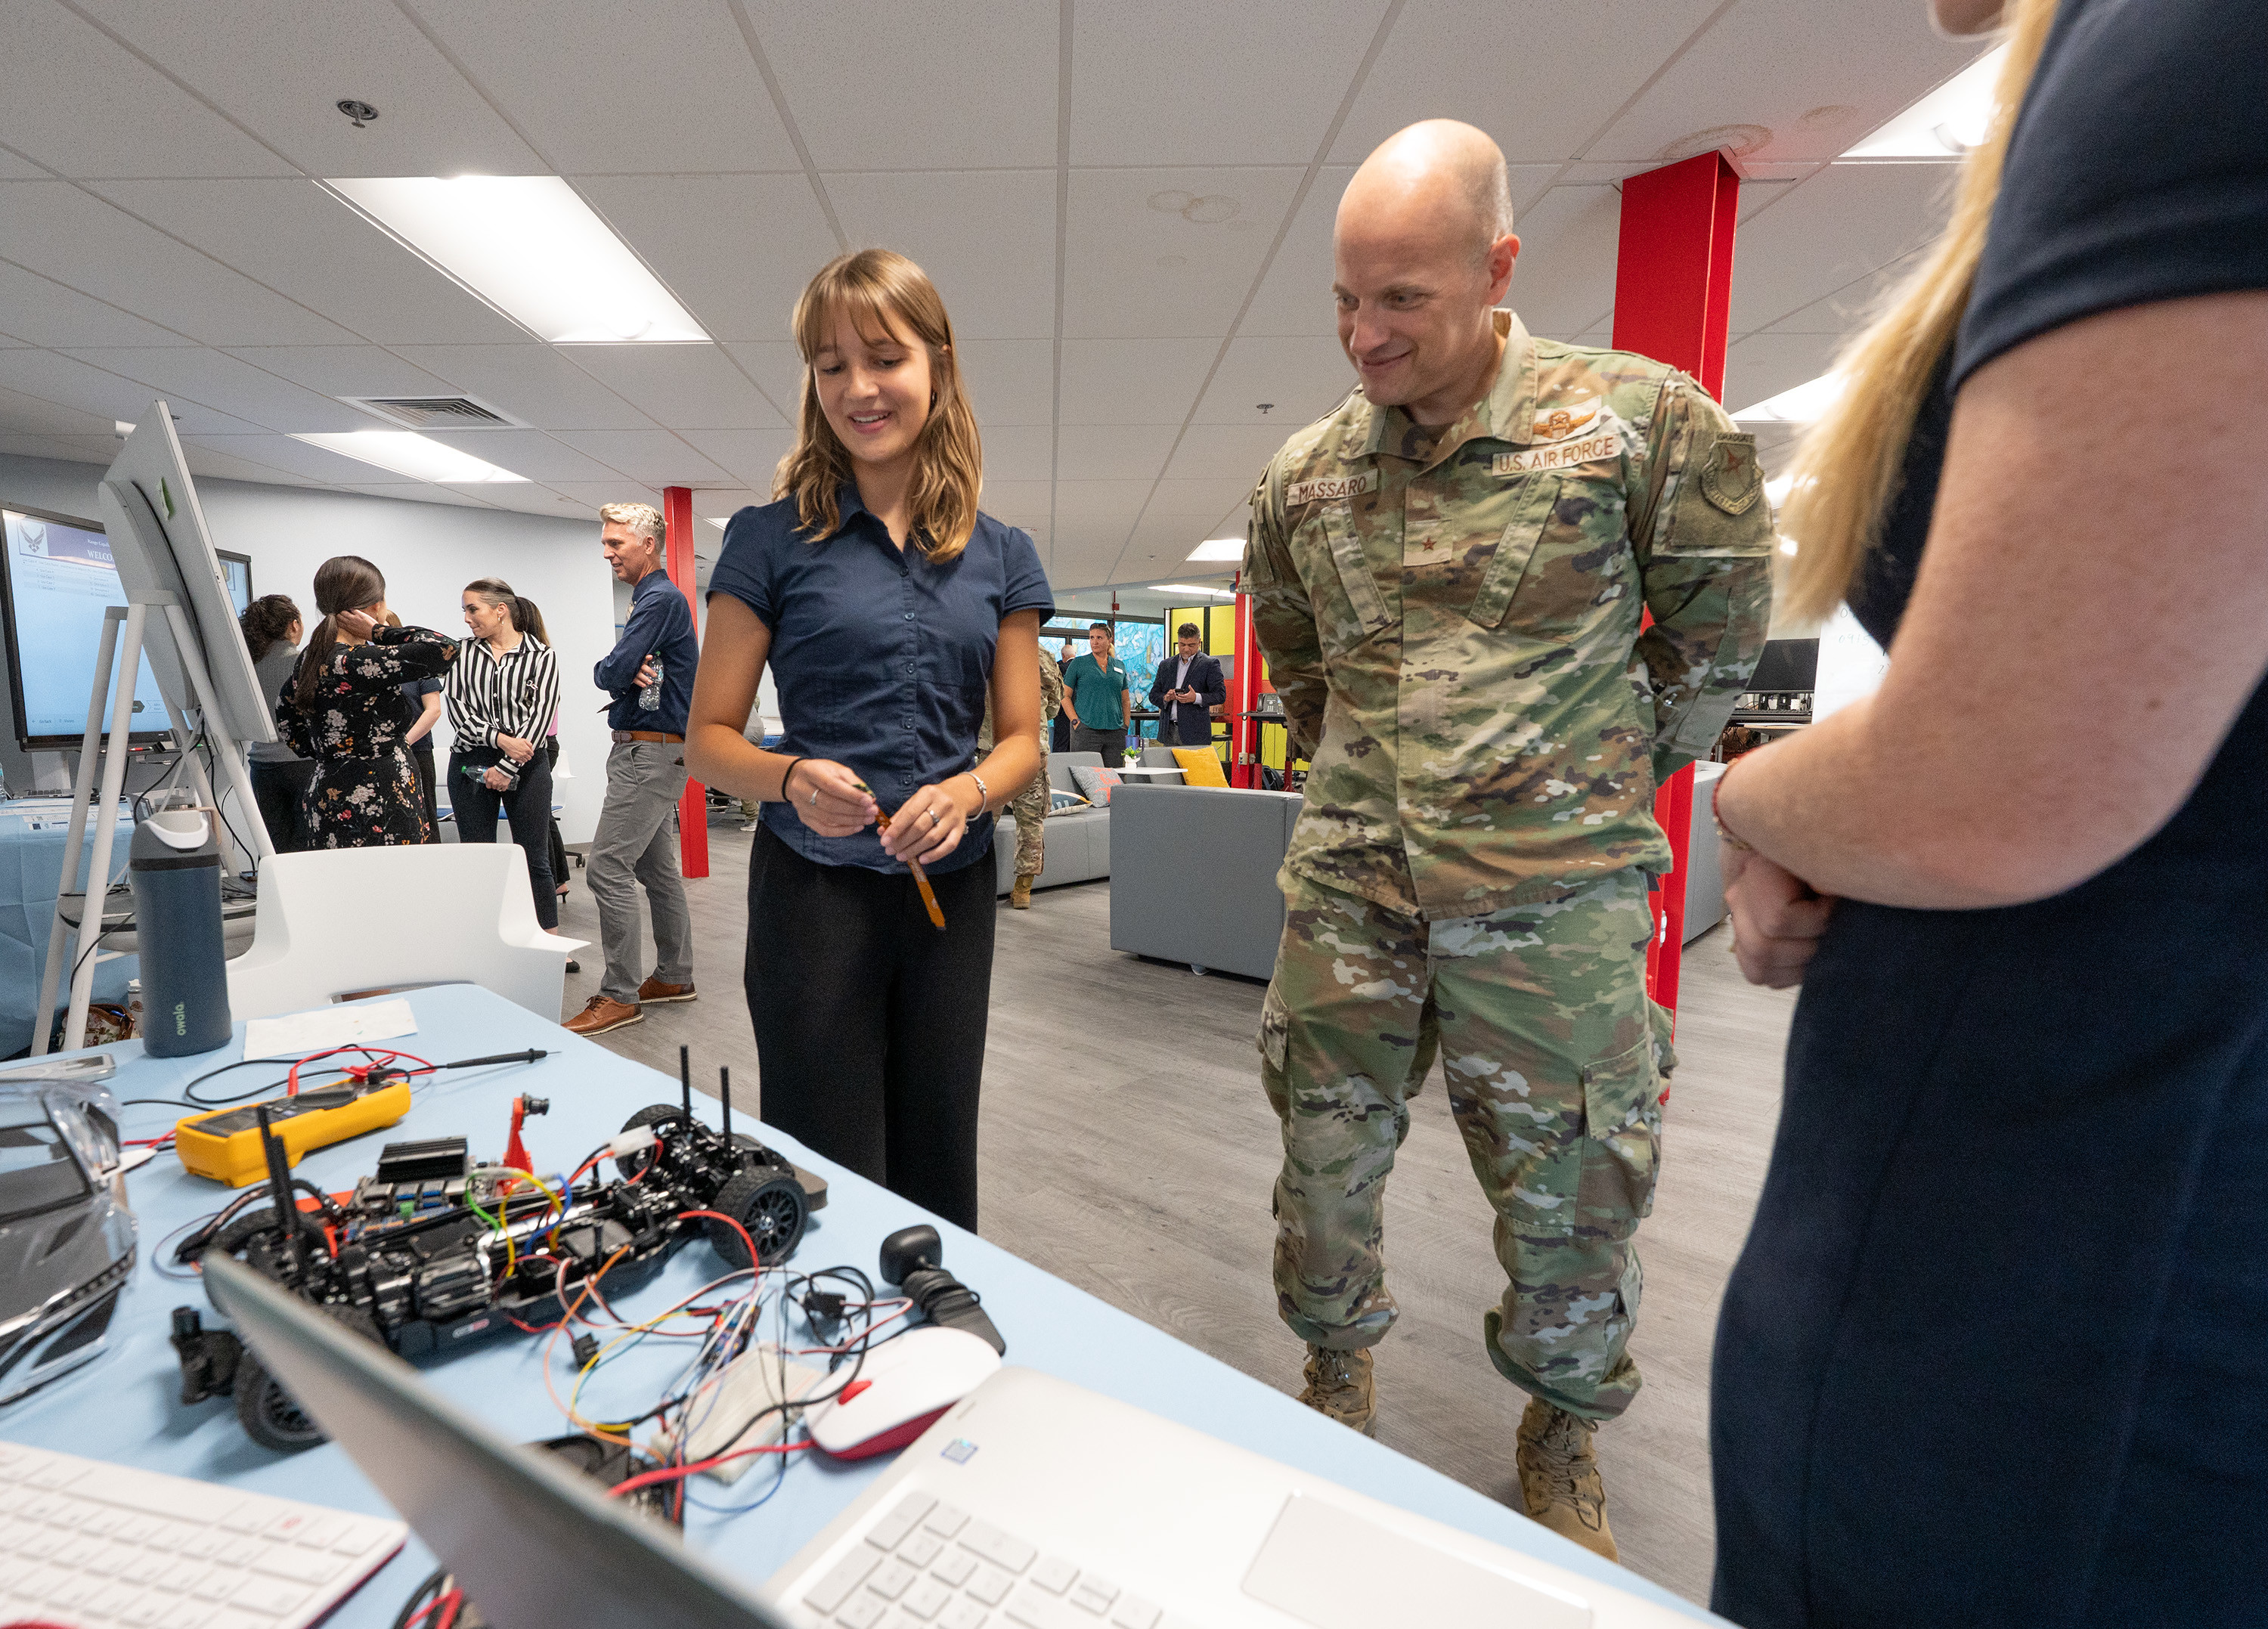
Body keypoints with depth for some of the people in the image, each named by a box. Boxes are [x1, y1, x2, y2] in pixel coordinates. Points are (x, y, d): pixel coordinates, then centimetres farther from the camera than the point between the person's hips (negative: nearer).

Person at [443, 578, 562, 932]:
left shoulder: (542, 656, 1)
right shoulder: (464, 652, 10)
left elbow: (540, 716, -6)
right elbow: (456, 708, 1)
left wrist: (506, 768, -12)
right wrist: (500, 738, -14)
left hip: (526, 764, -3)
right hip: (470, 763, 3)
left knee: (534, 859, 1)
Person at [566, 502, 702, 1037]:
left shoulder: (662, 599, -14)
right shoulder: (651, 598, 20)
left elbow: (611, 672, -20)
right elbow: (619, 671, 15)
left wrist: (617, 670, 3)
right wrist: (628, 672, -8)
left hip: (651, 752, -11)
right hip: (647, 751, 11)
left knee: (607, 867, -11)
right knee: (657, 867, 14)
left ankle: (620, 995, -5)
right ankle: (674, 976, 22)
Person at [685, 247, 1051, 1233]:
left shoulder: (1000, 556, 7)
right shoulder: (772, 541, -1)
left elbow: (1023, 740, 6)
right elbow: (709, 740, -1)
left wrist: (968, 792, -16)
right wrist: (790, 777, -22)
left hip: (952, 891, 3)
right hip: (816, 890, -2)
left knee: (937, 1169, 14)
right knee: (828, 1176, 6)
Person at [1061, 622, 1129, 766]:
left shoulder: (1120, 666, 15)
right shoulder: (1079, 663, 5)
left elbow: (1126, 700, 20)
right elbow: (1065, 696, 2)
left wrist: (1126, 726, 9)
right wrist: (1075, 721, -9)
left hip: (1115, 732, 4)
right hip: (1086, 731, -3)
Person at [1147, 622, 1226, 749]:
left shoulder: (1210, 664, 2)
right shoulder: (1166, 665, 16)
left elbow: (1221, 695, -5)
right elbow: (1153, 695, 16)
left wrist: (1196, 698, -21)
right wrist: (1165, 698, -7)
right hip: (1168, 732, 4)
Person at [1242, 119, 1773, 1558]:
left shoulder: (1638, 419, -5)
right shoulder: (1304, 475, 6)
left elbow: (1722, 623, 6)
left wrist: (1608, 779, 8)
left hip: (1553, 901, -2)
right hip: (1350, 893, 3)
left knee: (1571, 1193, 11)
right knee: (1327, 1160, 14)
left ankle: (1564, 1441, 40)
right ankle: (1338, 1385, 42)